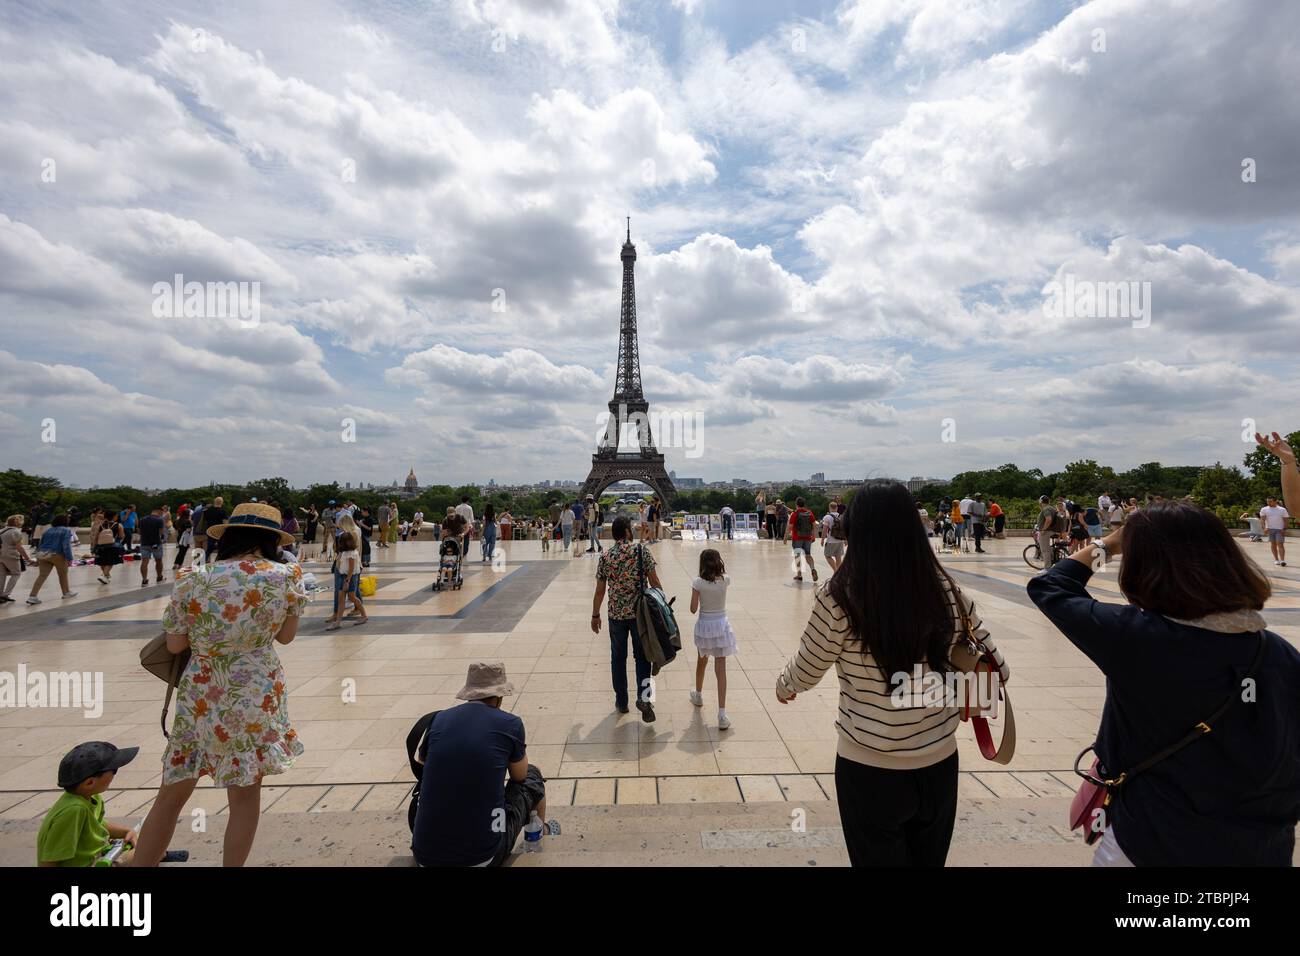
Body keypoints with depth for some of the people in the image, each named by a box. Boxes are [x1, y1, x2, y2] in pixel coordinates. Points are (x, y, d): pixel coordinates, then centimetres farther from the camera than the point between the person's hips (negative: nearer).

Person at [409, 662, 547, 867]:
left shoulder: (437, 720, 2)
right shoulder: (510, 723, -7)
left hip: (426, 856, 3)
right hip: (482, 857, -3)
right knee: (532, 776, 22)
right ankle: (540, 833, 48)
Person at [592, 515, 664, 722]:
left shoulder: (605, 556, -2)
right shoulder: (642, 551, -8)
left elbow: (600, 590, 2)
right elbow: (654, 582, -8)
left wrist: (595, 615, 13)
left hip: (616, 614, 2)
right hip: (640, 612, -2)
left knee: (618, 657, 15)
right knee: (642, 655, 11)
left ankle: (621, 701, 23)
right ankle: (644, 696, -5)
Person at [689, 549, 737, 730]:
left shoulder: (698, 583, -13)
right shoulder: (725, 580, -9)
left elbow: (693, 609, -9)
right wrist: (719, 562, 7)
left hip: (704, 625, 0)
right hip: (721, 625, 0)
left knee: (701, 661, 25)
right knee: (721, 669, -1)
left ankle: (698, 695, 48)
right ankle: (722, 715, -7)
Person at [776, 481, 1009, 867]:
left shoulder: (840, 597, -20)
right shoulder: (948, 592, -8)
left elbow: (804, 675, -6)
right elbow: (997, 670, 4)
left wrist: (783, 686, 16)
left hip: (871, 771, -4)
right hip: (940, 765, 4)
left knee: (879, 859, 20)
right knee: (928, 859, 27)